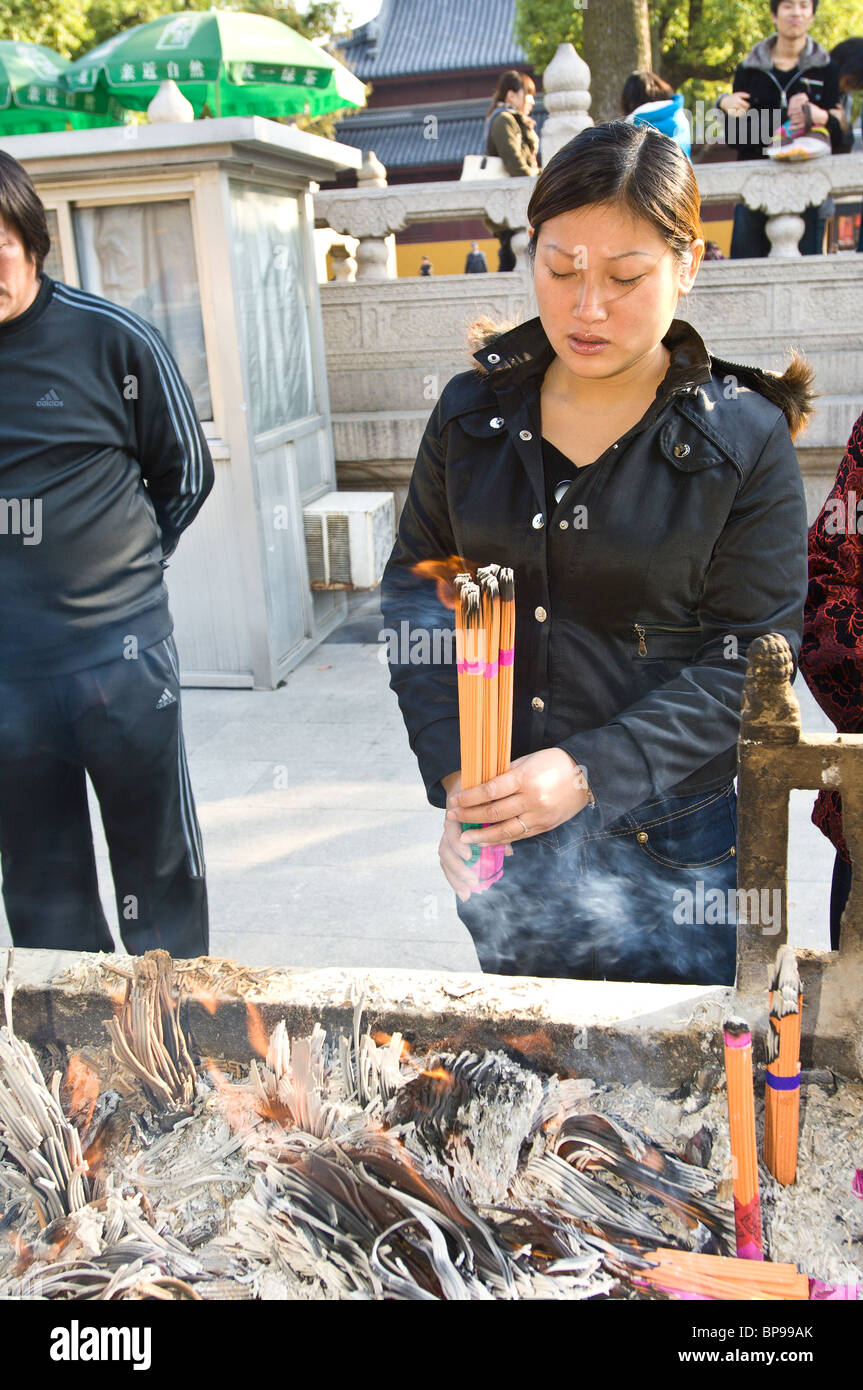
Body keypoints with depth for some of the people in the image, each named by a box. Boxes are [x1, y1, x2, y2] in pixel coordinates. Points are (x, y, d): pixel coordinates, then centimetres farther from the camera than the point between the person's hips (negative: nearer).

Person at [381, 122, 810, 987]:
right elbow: (413, 588, 3)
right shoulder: (471, 411, 1)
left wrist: (590, 771, -22)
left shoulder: (745, 440, -8)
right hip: (497, 836, 3)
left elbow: (749, 658, -11)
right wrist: (454, 778, -9)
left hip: (671, 849, -2)